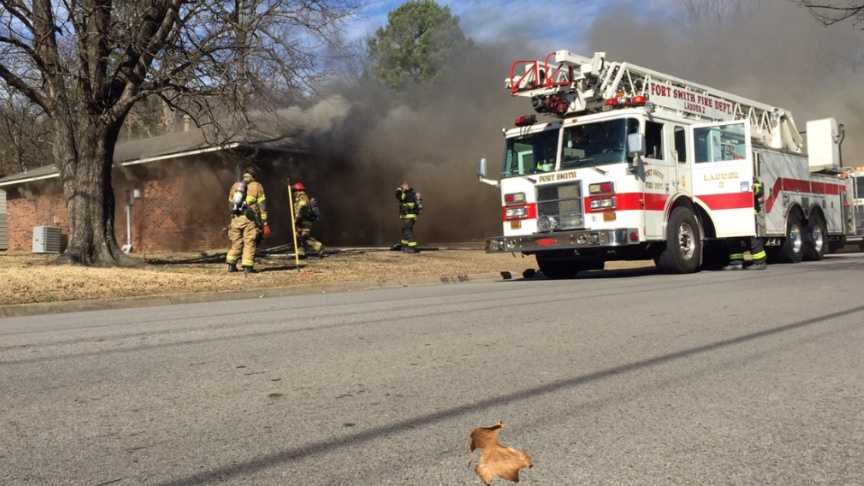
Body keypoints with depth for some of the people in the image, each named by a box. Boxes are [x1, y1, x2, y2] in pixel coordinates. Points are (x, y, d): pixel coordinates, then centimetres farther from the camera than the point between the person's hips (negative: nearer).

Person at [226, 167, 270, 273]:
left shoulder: (235, 186, 19)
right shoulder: (257, 186, 6)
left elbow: (230, 203, 20)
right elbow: (262, 205, 1)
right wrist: (264, 222, 0)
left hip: (236, 218, 4)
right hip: (250, 219, -4)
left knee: (236, 242, 13)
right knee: (249, 243, -2)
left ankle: (231, 265, 11)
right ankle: (247, 266, -7)